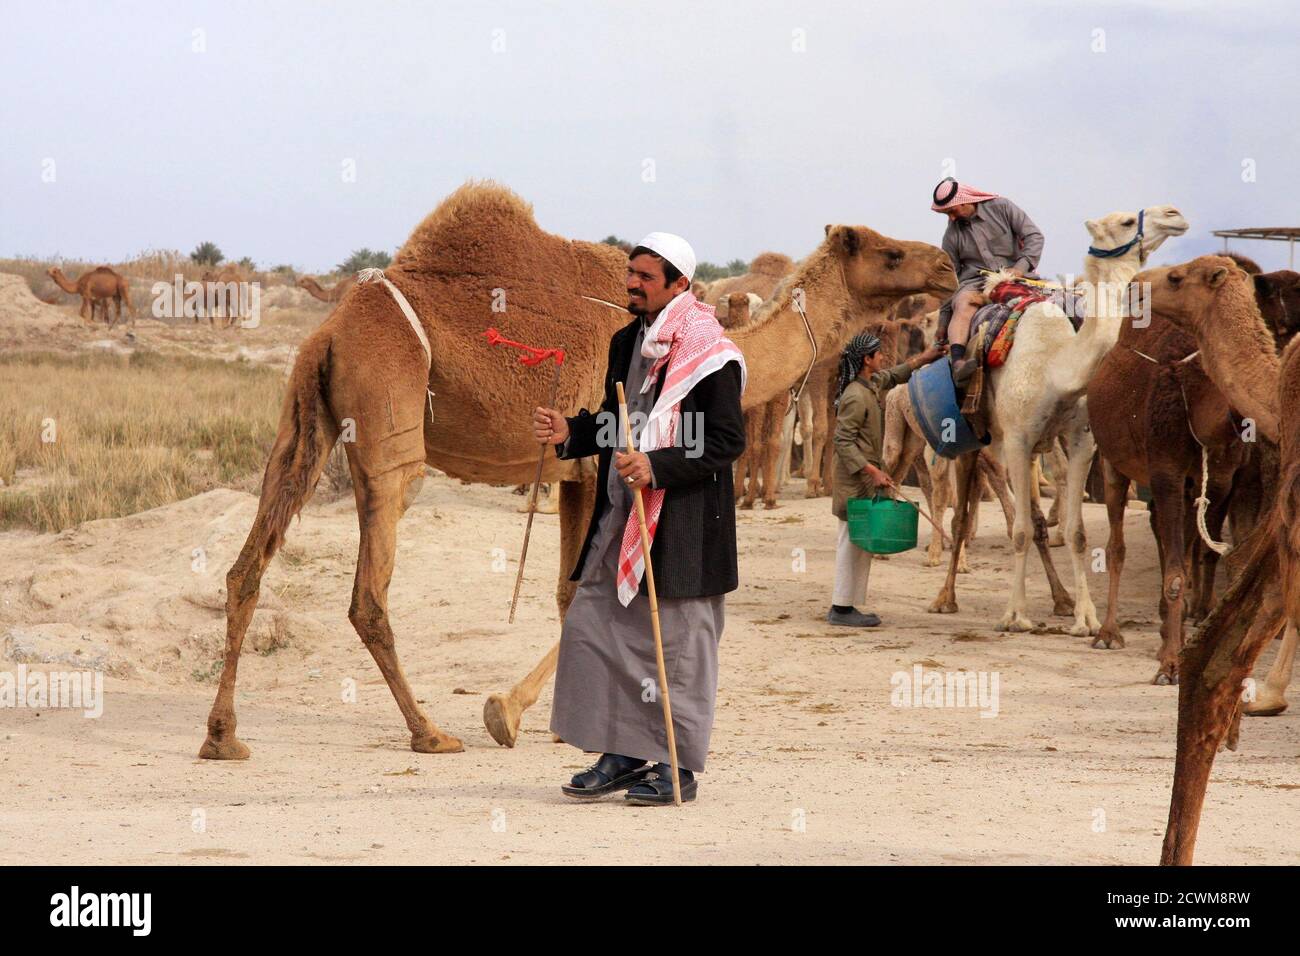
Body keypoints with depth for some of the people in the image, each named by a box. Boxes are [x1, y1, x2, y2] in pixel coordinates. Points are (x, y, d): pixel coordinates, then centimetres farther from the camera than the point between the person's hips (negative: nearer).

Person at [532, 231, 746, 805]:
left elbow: (727, 441, -16)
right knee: (591, 628, 8)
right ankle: (621, 755, 19)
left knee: (676, 642, -2)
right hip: (620, 515, 9)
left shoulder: (709, 354, -12)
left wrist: (657, 467, -24)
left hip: (682, 525, -9)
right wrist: (571, 432, 5)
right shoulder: (626, 343, 14)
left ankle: (679, 765, 9)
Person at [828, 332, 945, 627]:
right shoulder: (855, 397, -19)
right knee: (852, 540, -7)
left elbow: (894, 375, 33)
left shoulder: (874, 384, 10)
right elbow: (844, 442, -21)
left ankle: (846, 606, 15)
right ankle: (841, 608, -4)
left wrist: (923, 358, 33)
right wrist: (873, 470, -24)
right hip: (855, 480, -10)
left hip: (867, 479, 10)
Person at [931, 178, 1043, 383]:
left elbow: (1034, 236, 2)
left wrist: (1021, 267, -15)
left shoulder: (1001, 207, 5)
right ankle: (957, 362, -52)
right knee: (963, 304, -35)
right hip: (974, 282, 0)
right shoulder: (952, 234, 11)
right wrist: (943, 322, 12)